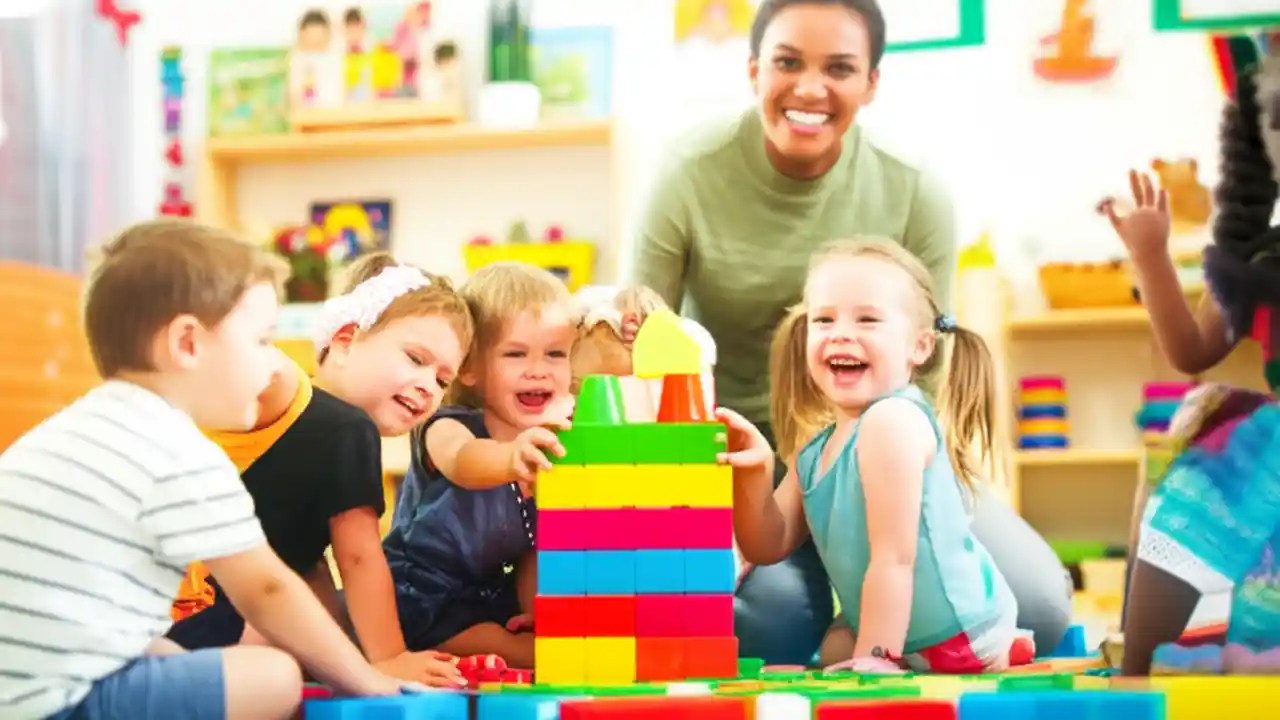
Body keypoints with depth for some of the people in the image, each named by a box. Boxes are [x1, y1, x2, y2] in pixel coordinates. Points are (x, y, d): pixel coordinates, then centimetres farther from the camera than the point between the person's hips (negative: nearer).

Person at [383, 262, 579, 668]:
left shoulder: (554, 449, -2)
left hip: (489, 601, 7)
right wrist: (511, 458, -68)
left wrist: (536, 609, -12)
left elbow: (537, 551, 6)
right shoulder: (446, 429, -19)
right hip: (419, 602, -6)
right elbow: (464, 461, -46)